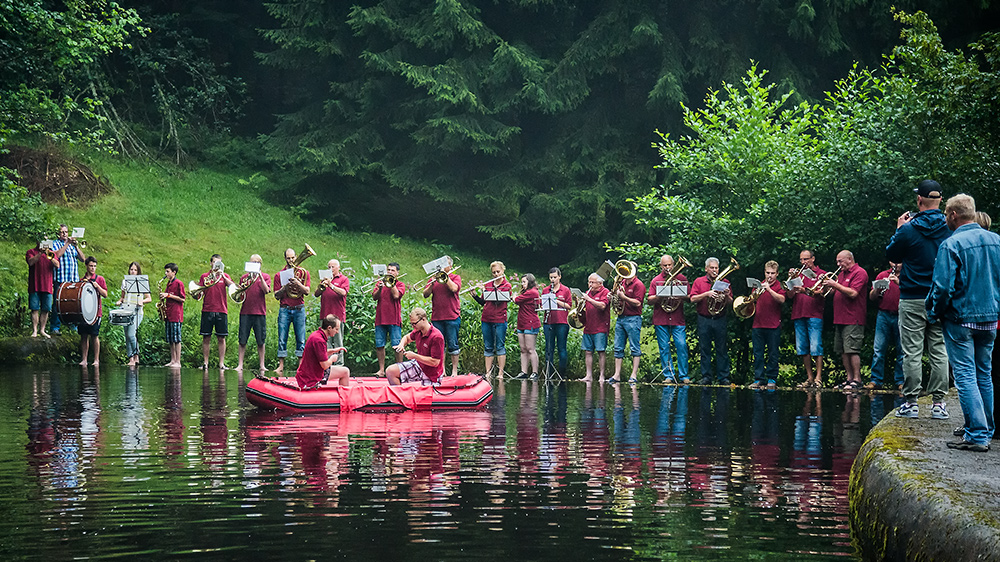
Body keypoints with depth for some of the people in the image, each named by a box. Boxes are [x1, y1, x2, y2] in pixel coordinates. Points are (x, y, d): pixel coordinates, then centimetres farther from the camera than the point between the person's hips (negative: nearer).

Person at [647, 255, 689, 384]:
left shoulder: (681, 278, 10)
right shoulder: (655, 281, 10)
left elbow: (688, 298, 9)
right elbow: (649, 301, 5)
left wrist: (681, 297, -13)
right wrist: (658, 297, -15)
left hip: (678, 319, -1)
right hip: (660, 320, 1)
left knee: (682, 346, -7)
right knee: (664, 348, 1)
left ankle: (683, 376, -1)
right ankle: (668, 375, 7)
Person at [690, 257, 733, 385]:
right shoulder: (698, 281, 6)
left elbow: (730, 303, 7)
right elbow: (693, 299, -5)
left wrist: (727, 295, -14)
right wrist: (707, 294, -17)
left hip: (720, 320, 0)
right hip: (704, 320, 0)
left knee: (721, 349, 0)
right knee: (705, 349, 2)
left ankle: (723, 378, 3)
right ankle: (706, 377, 8)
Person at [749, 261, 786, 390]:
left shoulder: (779, 286, 2)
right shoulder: (758, 285, 14)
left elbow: (782, 300, -17)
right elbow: (752, 302, 18)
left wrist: (768, 289, -23)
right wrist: (751, 304, -4)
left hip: (773, 326, -4)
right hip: (758, 325, 4)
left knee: (773, 354, 1)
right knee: (758, 353, 3)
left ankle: (772, 379, 7)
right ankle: (758, 378, 8)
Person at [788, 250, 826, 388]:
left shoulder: (821, 274, 6)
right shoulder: (798, 273, 17)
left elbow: (821, 293, -9)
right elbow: (790, 295, 10)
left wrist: (805, 290, -23)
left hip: (814, 316, -5)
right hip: (798, 315, 5)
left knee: (815, 348, -11)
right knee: (802, 349, 3)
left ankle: (818, 378, -10)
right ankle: (809, 378, 9)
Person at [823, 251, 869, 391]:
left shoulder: (860, 273, -7)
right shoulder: (841, 274, 20)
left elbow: (853, 293, -18)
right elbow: (835, 292, 21)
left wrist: (835, 284, -16)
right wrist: (828, 287, 1)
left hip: (853, 319, -9)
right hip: (840, 319, 9)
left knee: (852, 350, -10)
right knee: (843, 351, 8)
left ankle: (857, 379, -7)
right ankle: (849, 378, 13)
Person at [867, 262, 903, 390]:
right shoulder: (882, 276, 13)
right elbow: (871, 297, 11)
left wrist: (899, 282, -16)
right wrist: (878, 288, -8)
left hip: (900, 316, -1)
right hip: (884, 315, 2)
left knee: (901, 350, 1)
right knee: (879, 349, -2)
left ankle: (900, 381, 8)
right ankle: (875, 380, 1)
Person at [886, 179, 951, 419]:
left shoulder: (908, 230, -10)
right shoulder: (951, 229, -2)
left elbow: (892, 255, 5)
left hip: (913, 300, -3)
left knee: (911, 352, 1)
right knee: (939, 351, 6)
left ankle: (910, 402, 2)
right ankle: (938, 402, 6)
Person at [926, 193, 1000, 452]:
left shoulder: (951, 245, -16)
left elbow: (943, 287, -17)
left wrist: (934, 315, -1)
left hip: (960, 319, -6)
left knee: (965, 375, -3)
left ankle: (978, 435, -8)